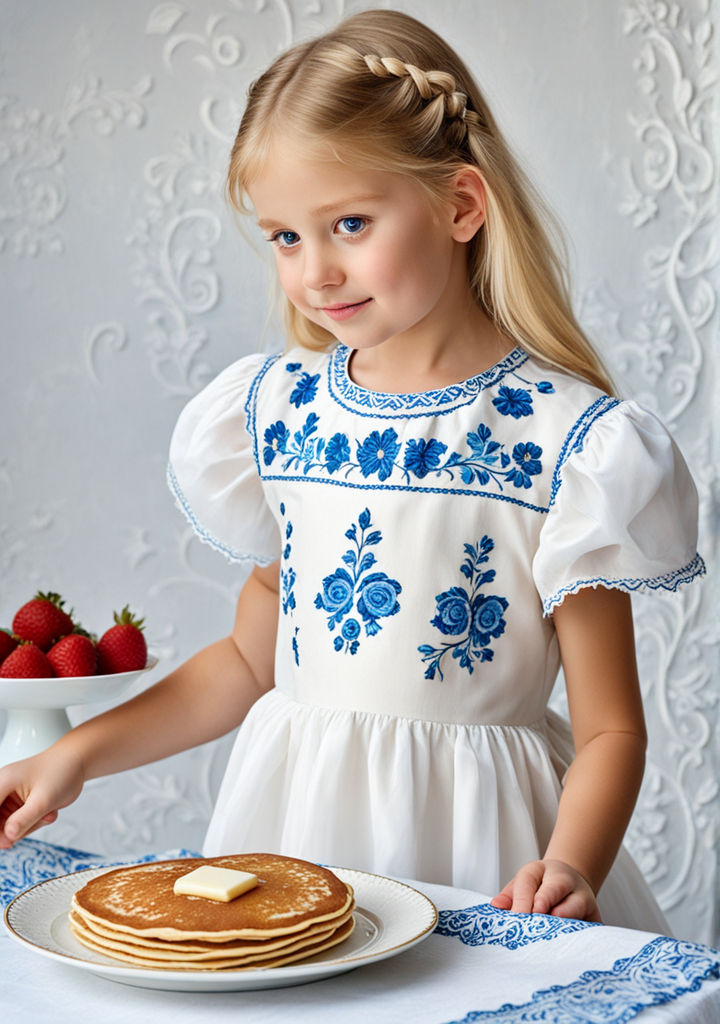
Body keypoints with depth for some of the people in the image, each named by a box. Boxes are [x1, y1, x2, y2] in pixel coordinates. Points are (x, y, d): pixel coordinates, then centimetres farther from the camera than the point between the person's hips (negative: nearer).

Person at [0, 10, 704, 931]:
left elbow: (609, 728, -6)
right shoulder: (278, 407, 5)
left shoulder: (566, 436, -9)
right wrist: (78, 754, 8)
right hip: (291, 818, 3)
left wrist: (570, 869, -23)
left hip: (466, 831, -3)